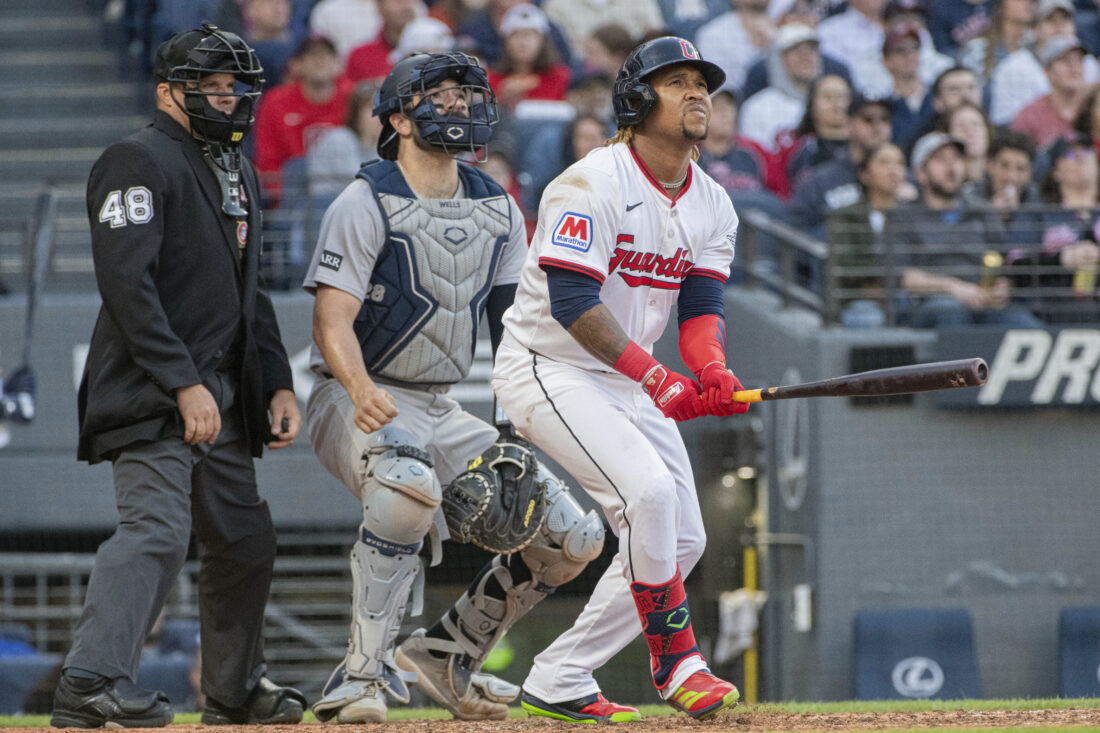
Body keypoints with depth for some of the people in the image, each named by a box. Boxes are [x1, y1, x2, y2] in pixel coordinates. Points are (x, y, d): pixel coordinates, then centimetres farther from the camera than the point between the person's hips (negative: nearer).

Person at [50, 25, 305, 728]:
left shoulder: (240, 174, 20)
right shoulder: (140, 161, -9)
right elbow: (127, 283, -18)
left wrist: (278, 382, 14)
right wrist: (184, 384, -23)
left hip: (222, 392, 9)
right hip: (152, 391, -9)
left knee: (246, 537, 12)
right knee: (158, 530, -20)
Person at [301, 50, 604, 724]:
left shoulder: (498, 210, 9)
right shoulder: (367, 203, -11)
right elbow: (333, 320, -19)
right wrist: (363, 391, -40)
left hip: (444, 412, 7)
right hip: (358, 402, -7)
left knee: (574, 538, -1)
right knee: (407, 486, -40)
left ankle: (446, 654, 15)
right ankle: (364, 673, -31)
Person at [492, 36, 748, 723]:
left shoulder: (712, 204, 5)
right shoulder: (593, 184, -19)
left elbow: (701, 303, -2)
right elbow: (572, 301, -26)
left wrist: (712, 370, -24)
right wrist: (654, 378, -34)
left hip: (627, 377, 9)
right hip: (547, 366, -9)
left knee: (683, 539, 3)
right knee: (648, 487, -28)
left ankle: (559, 682, 9)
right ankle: (674, 658, -15)